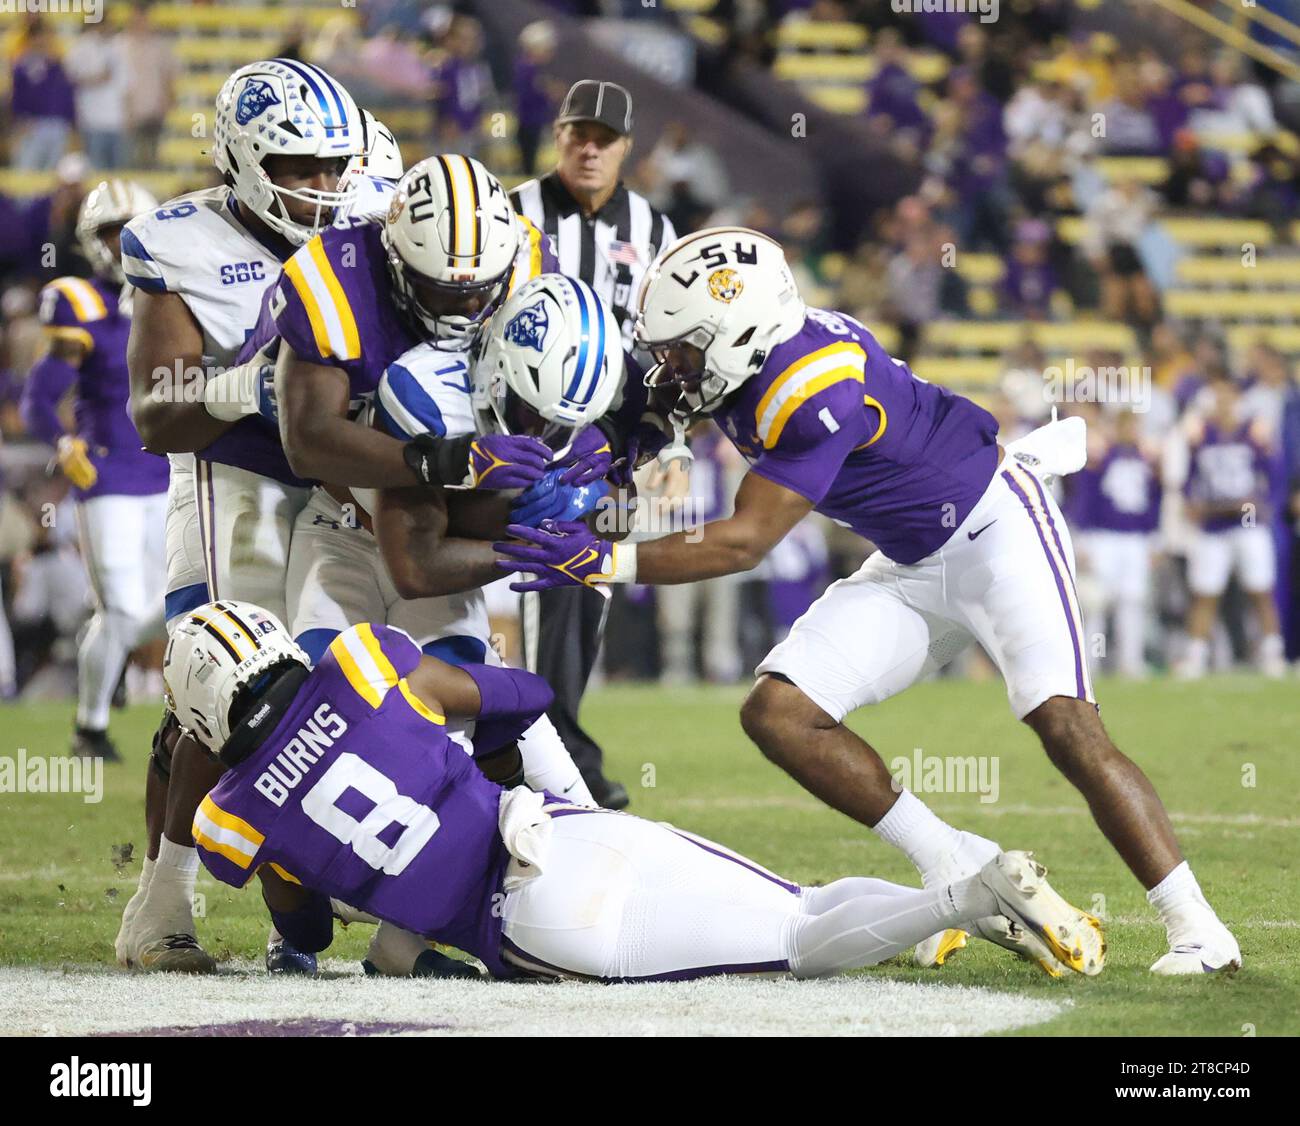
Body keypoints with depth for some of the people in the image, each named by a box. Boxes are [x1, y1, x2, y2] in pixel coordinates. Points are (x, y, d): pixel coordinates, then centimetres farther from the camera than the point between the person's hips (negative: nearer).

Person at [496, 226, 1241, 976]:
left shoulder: (815, 386, -31)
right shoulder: (739, 361, -6)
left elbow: (745, 543, -30)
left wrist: (607, 563, -34)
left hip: (997, 531, -9)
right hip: (914, 566, 9)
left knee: (1067, 728, -22)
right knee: (779, 714, -6)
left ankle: (1197, 927, -12)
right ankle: (963, 875, -1)